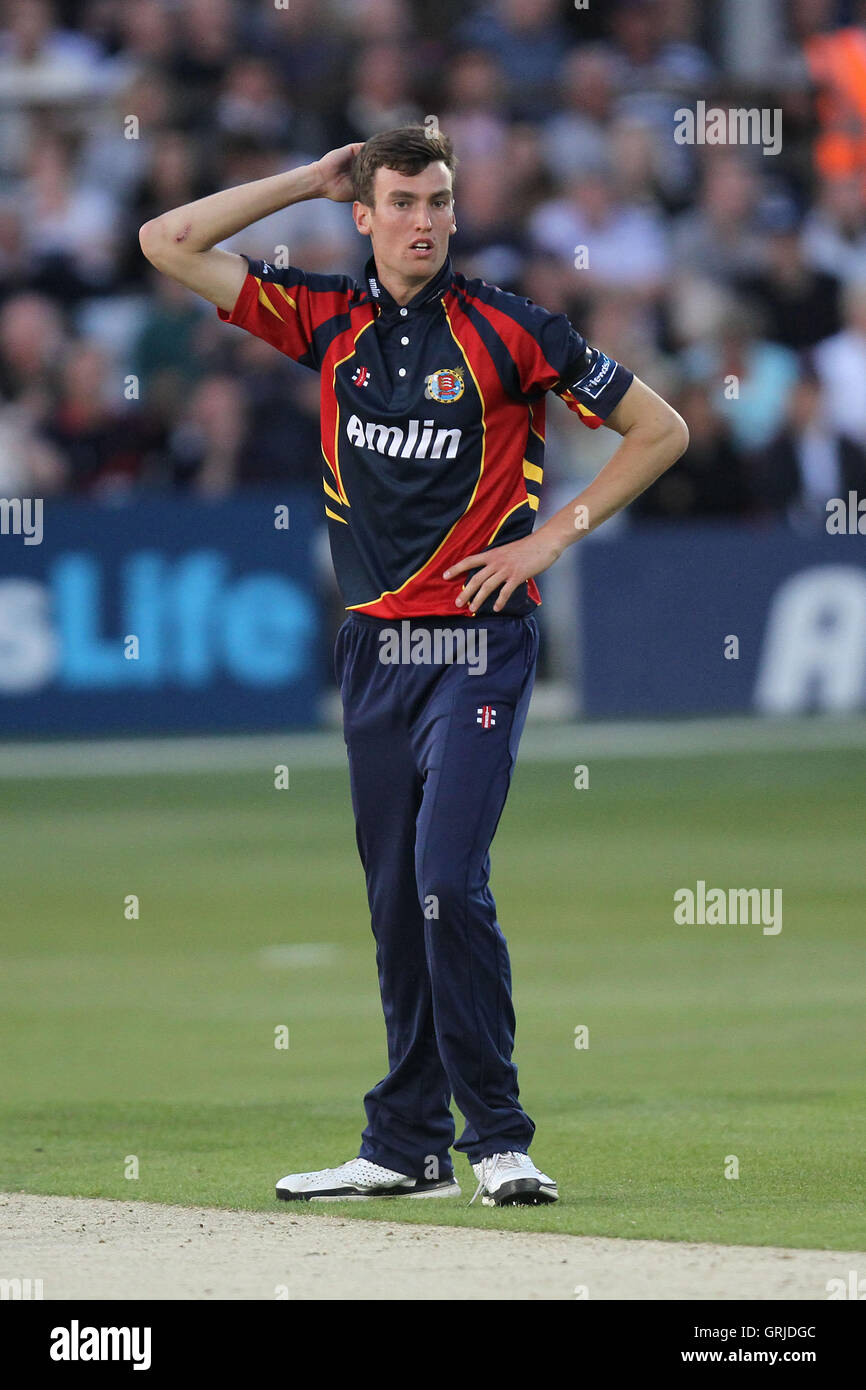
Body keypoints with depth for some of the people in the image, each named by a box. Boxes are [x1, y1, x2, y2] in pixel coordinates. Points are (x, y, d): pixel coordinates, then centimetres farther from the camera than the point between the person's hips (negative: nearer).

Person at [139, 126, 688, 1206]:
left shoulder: (508, 330, -4)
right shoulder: (328, 321, 7)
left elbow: (660, 431, 1)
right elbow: (169, 244, 8)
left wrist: (551, 538, -5)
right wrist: (310, 180, 6)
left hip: (477, 641, -5)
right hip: (373, 647, 5)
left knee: (449, 883, -15)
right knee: (396, 904, 7)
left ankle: (497, 1138, -8)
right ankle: (407, 1147, 11)